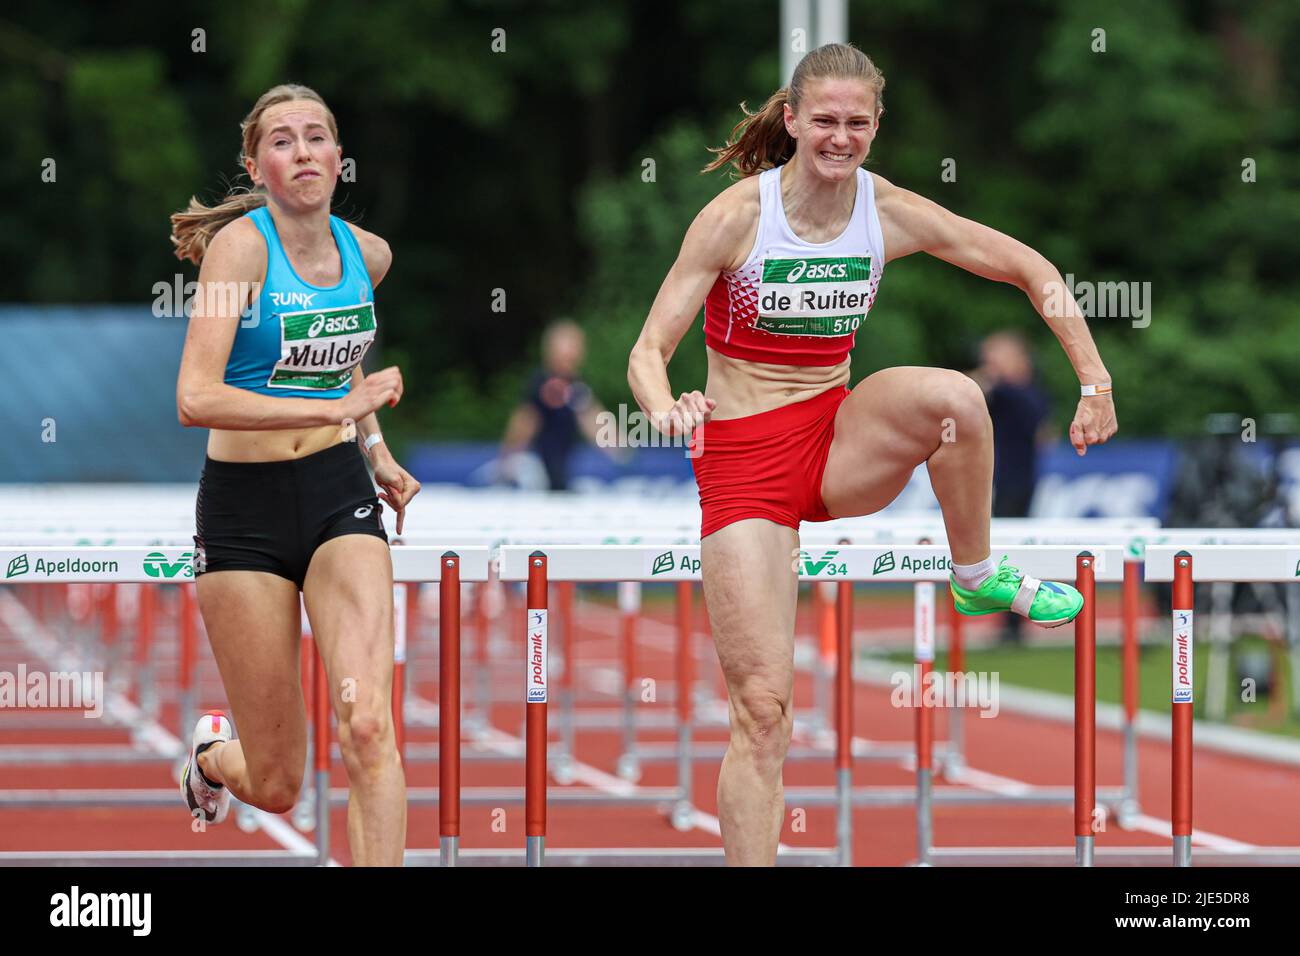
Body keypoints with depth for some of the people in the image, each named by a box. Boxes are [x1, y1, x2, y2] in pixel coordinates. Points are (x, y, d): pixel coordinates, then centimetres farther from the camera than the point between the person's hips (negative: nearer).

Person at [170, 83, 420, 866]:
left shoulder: (369, 255, 4)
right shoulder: (241, 245, -13)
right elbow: (196, 398, -25)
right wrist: (342, 409, -27)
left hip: (340, 494, 3)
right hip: (246, 507, -3)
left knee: (369, 724, -19)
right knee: (276, 786, 5)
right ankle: (213, 754, 41)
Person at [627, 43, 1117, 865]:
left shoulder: (889, 212, -5)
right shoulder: (737, 217, -13)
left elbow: (1029, 269, 4)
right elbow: (650, 349, -14)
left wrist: (1095, 382, -4)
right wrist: (665, 408, -37)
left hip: (840, 443, 2)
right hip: (743, 459, -2)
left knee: (952, 395, -30)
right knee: (763, 707, -9)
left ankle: (978, 577, -6)